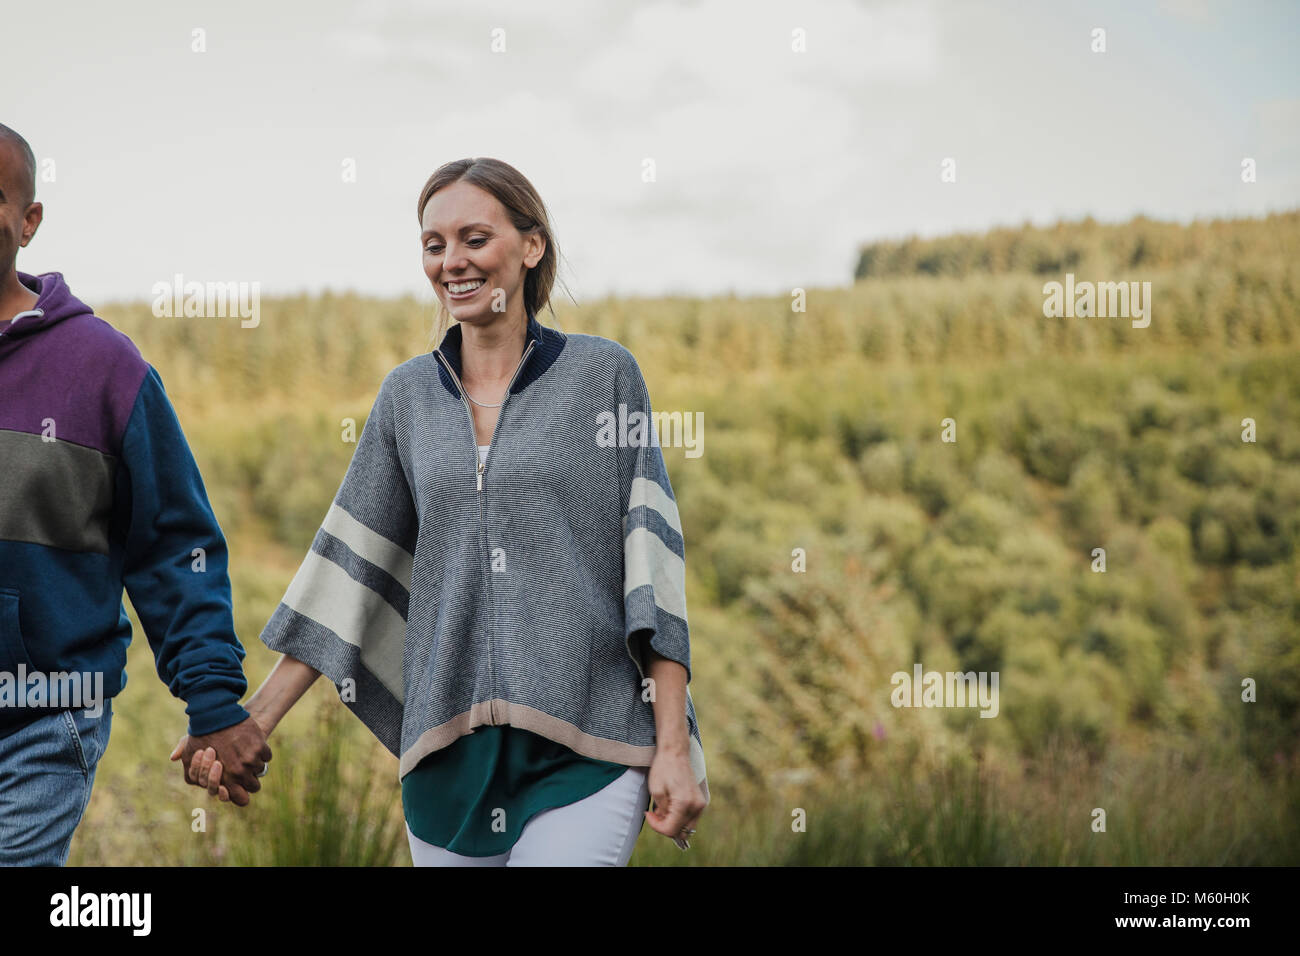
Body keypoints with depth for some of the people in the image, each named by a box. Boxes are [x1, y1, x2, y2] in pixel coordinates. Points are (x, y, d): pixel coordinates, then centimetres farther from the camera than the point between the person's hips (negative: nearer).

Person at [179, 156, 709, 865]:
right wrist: (253, 722, 9)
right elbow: (347, 569, 14)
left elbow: (651, 557, -2)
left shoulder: (601, 374, 2)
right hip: (447, 747, 4)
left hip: (587, 746, -3)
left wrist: (674, 748, -9)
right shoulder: (409, 394, 12)